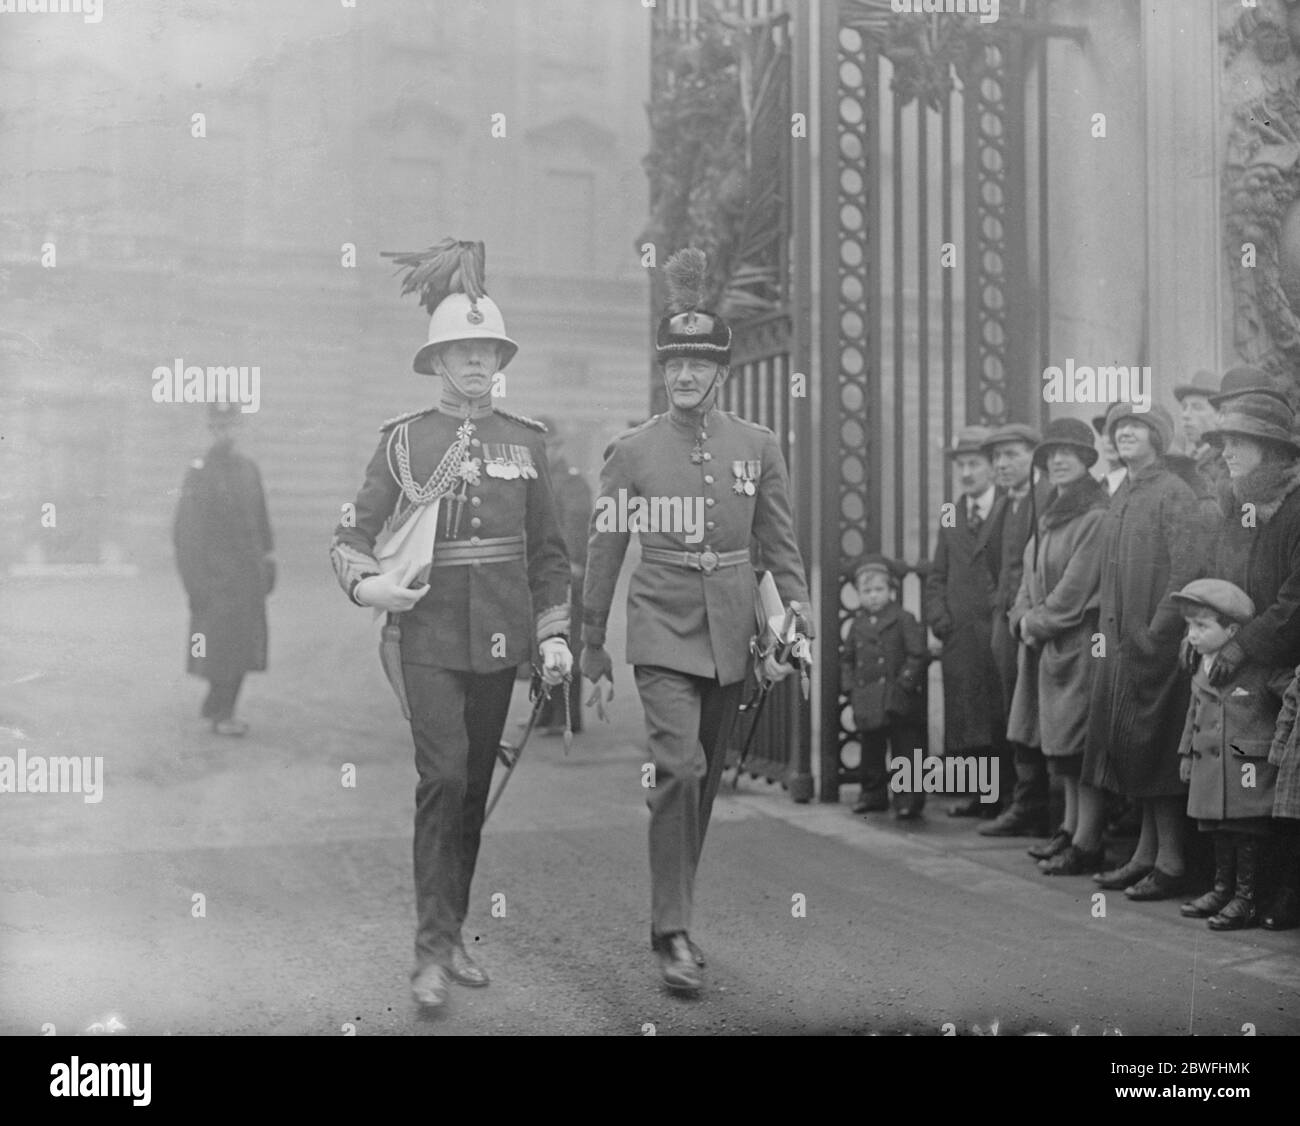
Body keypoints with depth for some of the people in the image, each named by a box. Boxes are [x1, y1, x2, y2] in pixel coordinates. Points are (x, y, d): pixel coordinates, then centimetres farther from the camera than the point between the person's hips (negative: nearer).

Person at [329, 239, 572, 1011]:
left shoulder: (525, 441, 7)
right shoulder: (405, 439, 1)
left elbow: (549, 550, 11)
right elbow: (353, 533, 5)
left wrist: (554, 633, 4)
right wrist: (366, 584, -14)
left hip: (499, 641, 3)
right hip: (429, 635, -3)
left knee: (476, 787, 9)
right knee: (444, 777, -15)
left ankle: (454, 934, 23)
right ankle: (434, 951, -9)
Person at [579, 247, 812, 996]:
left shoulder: (758, 447, 3)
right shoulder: (631, 452, -1)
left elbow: (782, 546, 6)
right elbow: (603, 555, 5)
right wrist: (593, 654, 8)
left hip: (731, 638, 3)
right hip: (663, 633, -3)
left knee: (707, 779, 12)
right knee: (679, 770, -16)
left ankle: (677, 901, 29)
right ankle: (675, 931, -9)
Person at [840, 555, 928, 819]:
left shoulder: (903, 619, -4)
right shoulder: (858, 624, 12)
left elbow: (918, 654, -7)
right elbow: (847, 656, 19)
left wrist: (905, 682, -13)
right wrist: (850, 685, 6)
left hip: (898, 702, -5)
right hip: (867, 703, 5)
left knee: (904, 750, -4)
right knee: (871, 750, 13)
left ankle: (908, 800, 0)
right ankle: (873, 794, 25)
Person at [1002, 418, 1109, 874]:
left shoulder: (1097, 517, -13)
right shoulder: (1050, 517, 15)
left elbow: (1077, 587, -16)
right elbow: (1031, 579, 17)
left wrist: (1039, 623, -9)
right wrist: (1023, 619, 1)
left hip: (1081, 643, -9)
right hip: (1045, 644, 9)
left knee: (1080, 746, -6)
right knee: (1060, 744, 15)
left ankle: (1087, 844, -1)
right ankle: (1071, 828, 25)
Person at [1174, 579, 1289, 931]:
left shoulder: (1262, 667, -14)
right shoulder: (1202, 668, 9)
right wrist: (1187, 751, 24)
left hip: (1250, 770, -7)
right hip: (1211, 770, 7)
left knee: (1248, 835, -2)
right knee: (1220, 833, 16)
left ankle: (1247, 899, 6)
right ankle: (1223, 890, 28)